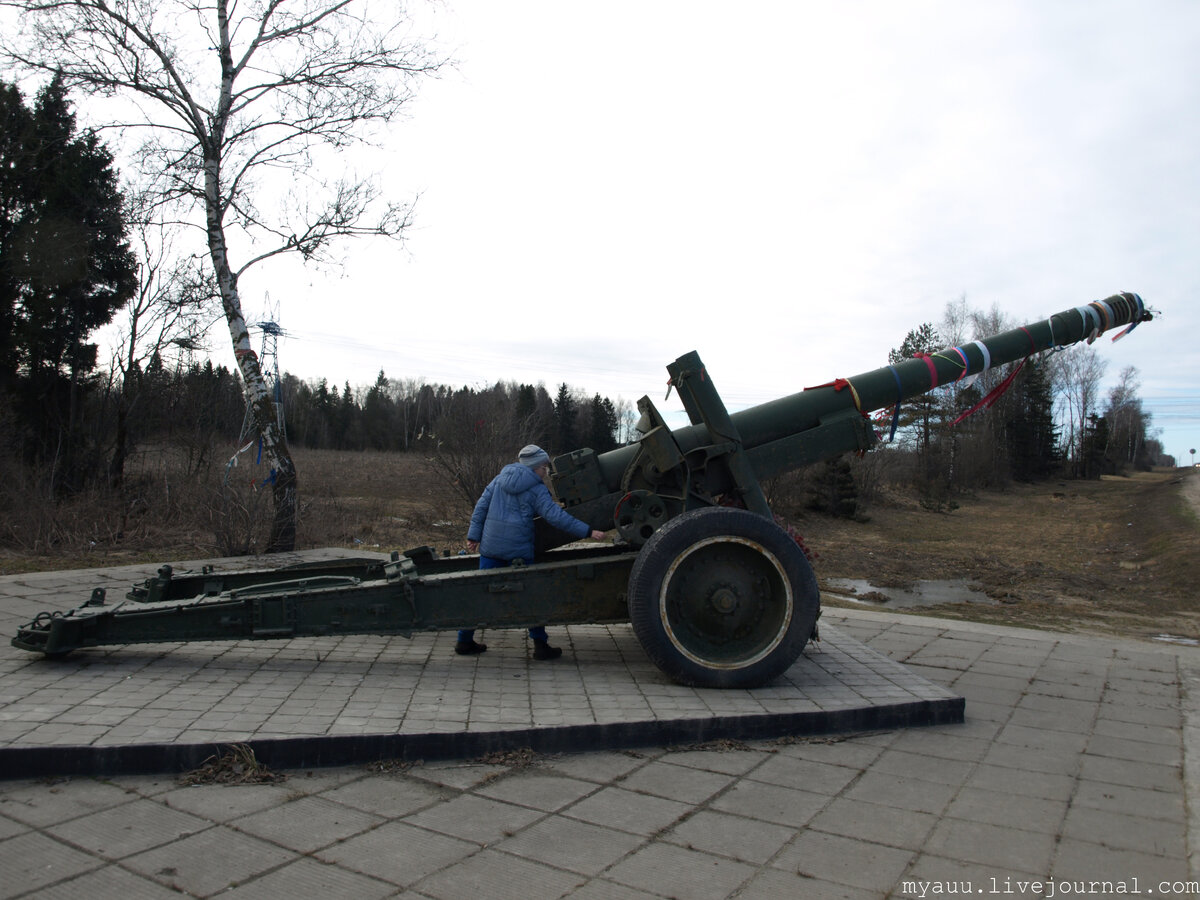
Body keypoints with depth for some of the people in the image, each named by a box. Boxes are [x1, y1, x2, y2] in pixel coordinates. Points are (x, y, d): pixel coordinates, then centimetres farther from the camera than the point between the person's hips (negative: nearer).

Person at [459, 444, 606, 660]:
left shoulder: (501, 478, 10)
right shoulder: (536, 490, -7)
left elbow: (481, 506, 9)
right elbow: (557, 517, -14)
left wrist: (474, 535, 13)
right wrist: (588, 532, -12)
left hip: (490, 545, 5)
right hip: (518, 549, -5)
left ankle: (464, 640, 18)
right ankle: (540, 644, 8)